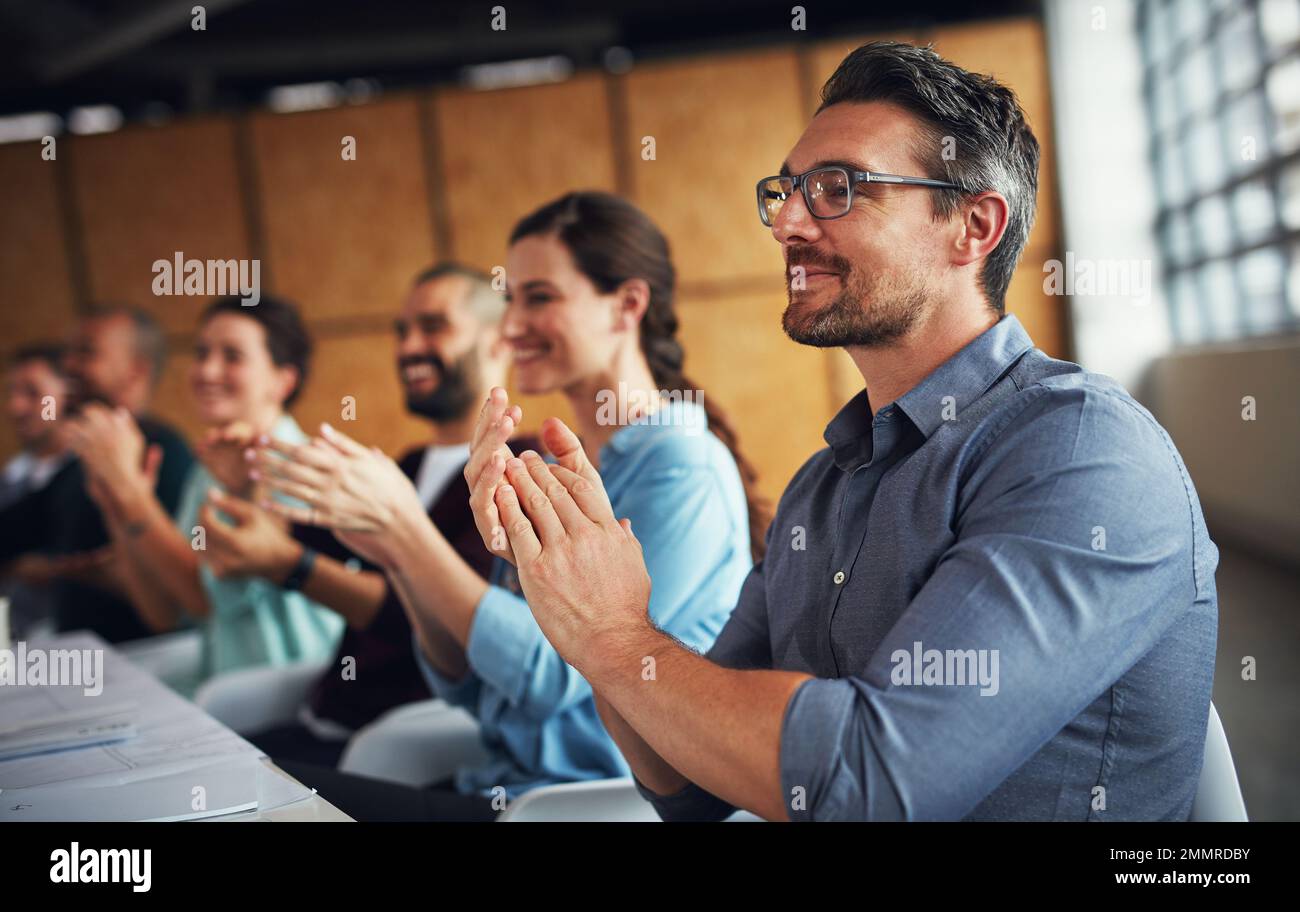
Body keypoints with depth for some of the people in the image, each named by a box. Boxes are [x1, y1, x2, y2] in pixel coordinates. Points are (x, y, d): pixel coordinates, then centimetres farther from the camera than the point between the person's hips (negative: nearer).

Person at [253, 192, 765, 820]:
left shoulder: (682, 470, -12)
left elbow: (552, 676, -19)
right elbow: (470, 685, 12)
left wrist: (403, 524, -19)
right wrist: (396, 556, -4)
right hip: (501, 786, 7)